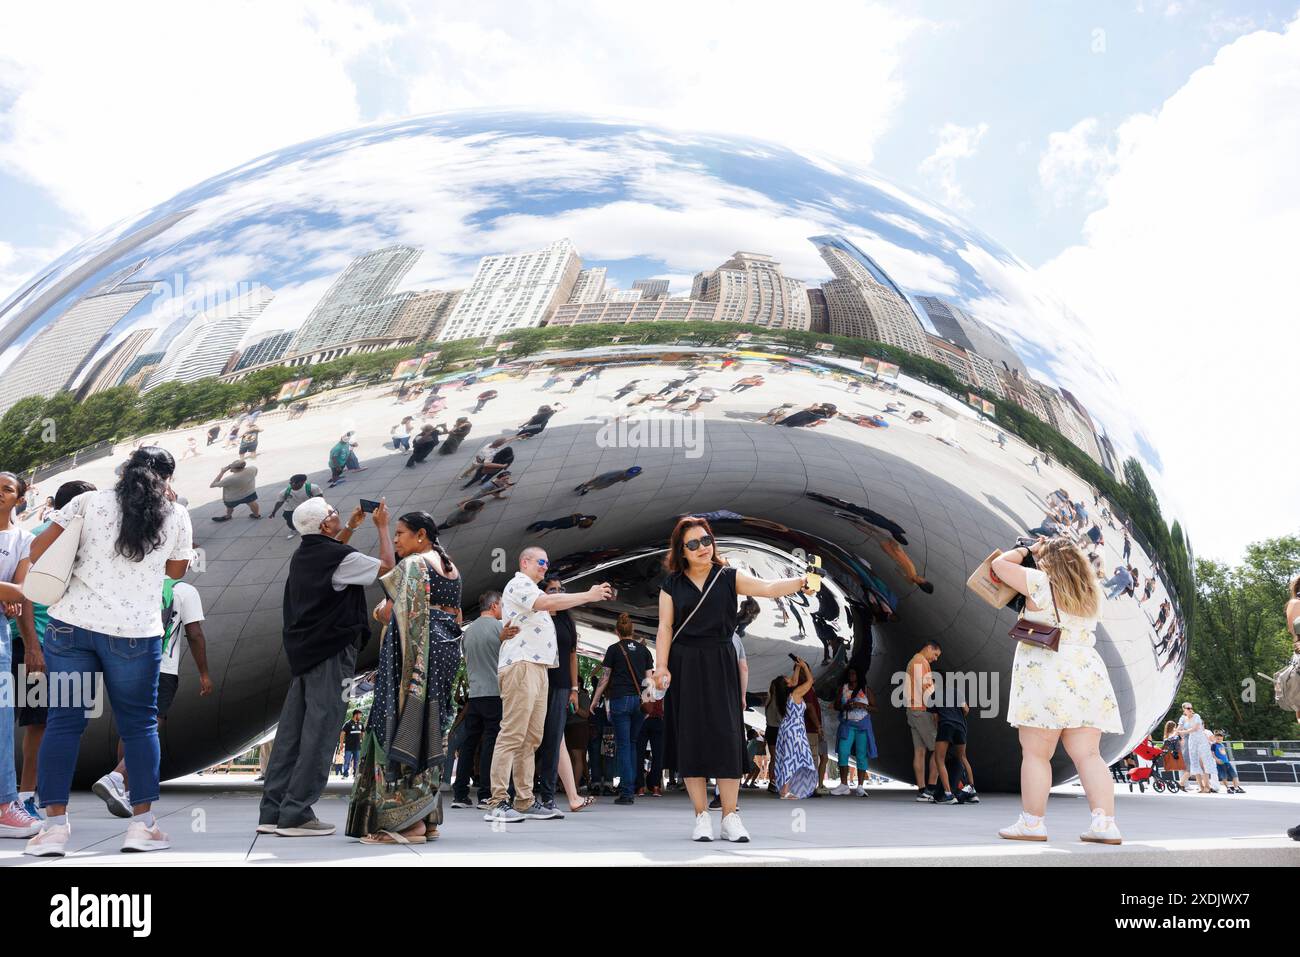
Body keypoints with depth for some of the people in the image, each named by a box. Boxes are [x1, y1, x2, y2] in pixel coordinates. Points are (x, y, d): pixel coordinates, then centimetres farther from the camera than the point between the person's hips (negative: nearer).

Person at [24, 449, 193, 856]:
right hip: (134, 632, -1)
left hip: (71, 623, 1)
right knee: (139, 723, 8)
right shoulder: (176, 517, 5)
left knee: (63, 721, 6)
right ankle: (142, 823, 9)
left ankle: (54, 825, 2)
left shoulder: (89, 502, 5)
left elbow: (38, 549, 1)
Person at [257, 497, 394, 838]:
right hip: (332, 651, -9)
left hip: (303, 652, 9)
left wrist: (351, 526, 33)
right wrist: (382, 526, 7)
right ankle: (296, 813, -7)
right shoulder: (340, 557, -13)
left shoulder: (302, 554, 12)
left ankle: (272, 811, 12)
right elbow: (387, 566, -3)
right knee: (320, 730, -6)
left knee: (291, 729, 9)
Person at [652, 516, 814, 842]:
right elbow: (665, 627, 2)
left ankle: (730, 817, 4)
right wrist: (661, 666, -9)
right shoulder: (672, 584, 5)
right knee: (690, 738, 0)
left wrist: (800, 582, -28)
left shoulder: (728, 577, 3)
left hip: (720, 664, 0)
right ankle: (701, 817, 9)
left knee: (725, 737, -4)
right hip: (685, 666, 0)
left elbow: (767, 588, -10)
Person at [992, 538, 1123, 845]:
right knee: (1087, 754, 3)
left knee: (1035, 754, -2)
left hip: (1047, 675, -6)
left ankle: (1032, 823, -1)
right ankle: (1105, 823, -6)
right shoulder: (1088, 594, 19)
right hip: (1088, 675, 7)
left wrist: (1026, 550, 21)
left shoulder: (1042, 583, -1)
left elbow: (1000, 564, 3)